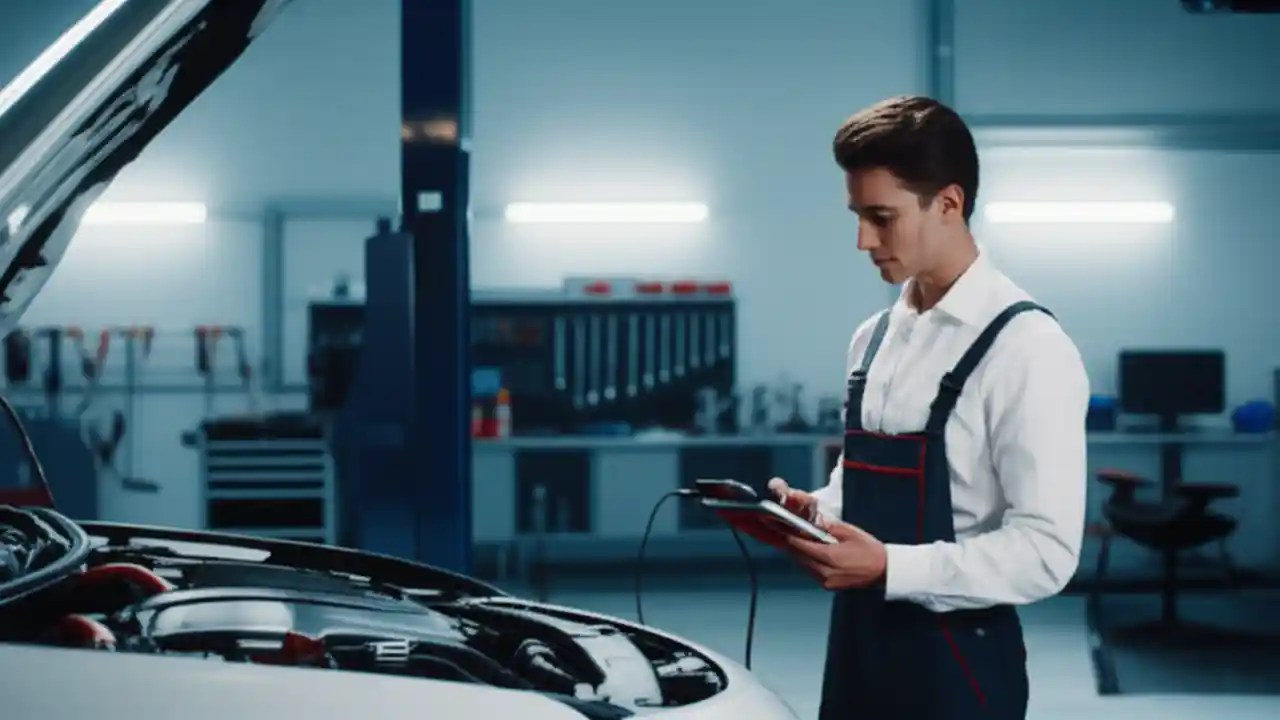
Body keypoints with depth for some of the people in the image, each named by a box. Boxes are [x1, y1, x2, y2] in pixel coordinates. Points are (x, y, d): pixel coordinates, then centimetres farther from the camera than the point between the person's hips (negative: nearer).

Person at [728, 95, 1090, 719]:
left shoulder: (1025, 348, -15)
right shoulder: (874, 338, 8)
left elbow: (1046, 551, -19)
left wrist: (888, 568, -25)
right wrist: (814, 512, -1)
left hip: (955, 667, -7)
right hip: (857, 652, 7)